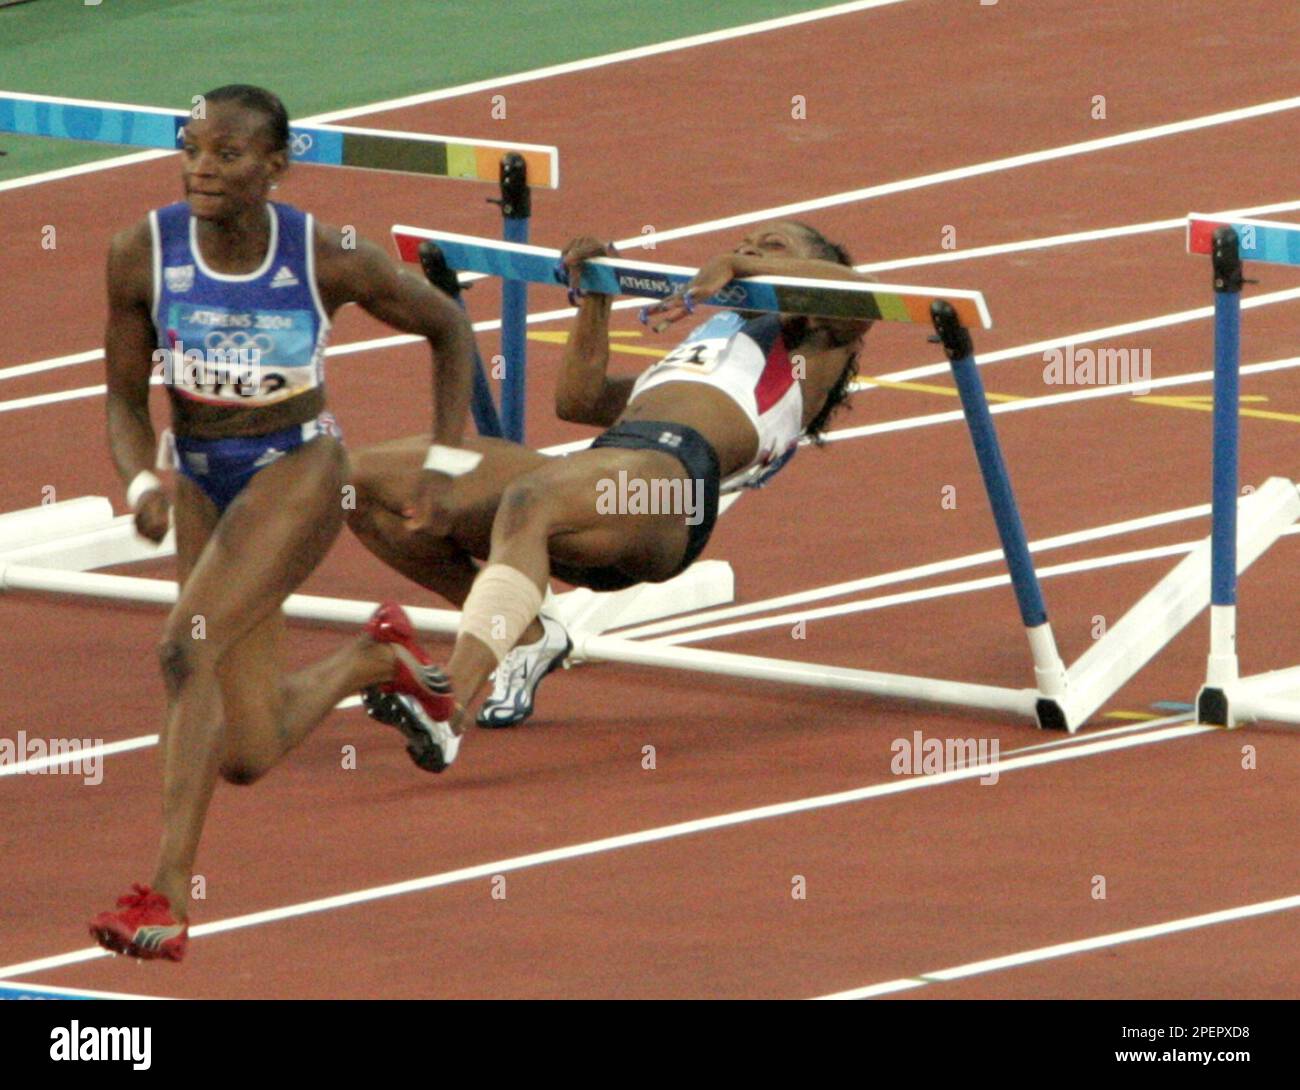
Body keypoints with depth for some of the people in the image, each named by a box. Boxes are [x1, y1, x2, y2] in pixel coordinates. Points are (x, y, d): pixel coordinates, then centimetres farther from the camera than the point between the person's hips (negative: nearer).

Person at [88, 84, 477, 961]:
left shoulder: (328, 259, -17)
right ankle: (375, 658, 41)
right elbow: (124, 399, -3)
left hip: (299, 471, -4)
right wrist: (142, 486, -22)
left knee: (187, 646, -29)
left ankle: (168, 898, -29)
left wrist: (447, 462, -3)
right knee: (247, 760, 9)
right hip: (202, 484, 4)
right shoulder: (144, 254, -13)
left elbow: (448, 328, 1)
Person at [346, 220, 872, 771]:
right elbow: (579, 400, 42)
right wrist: (595, 294, 38)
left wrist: (737, 266, -4)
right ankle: (524, 634, 3)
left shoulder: (810, 348, 23)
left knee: (528, 503, -41)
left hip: (672, 465, -8)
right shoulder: (708, 341, 44)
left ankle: (447, 706, -59)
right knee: (365, 482, -5)